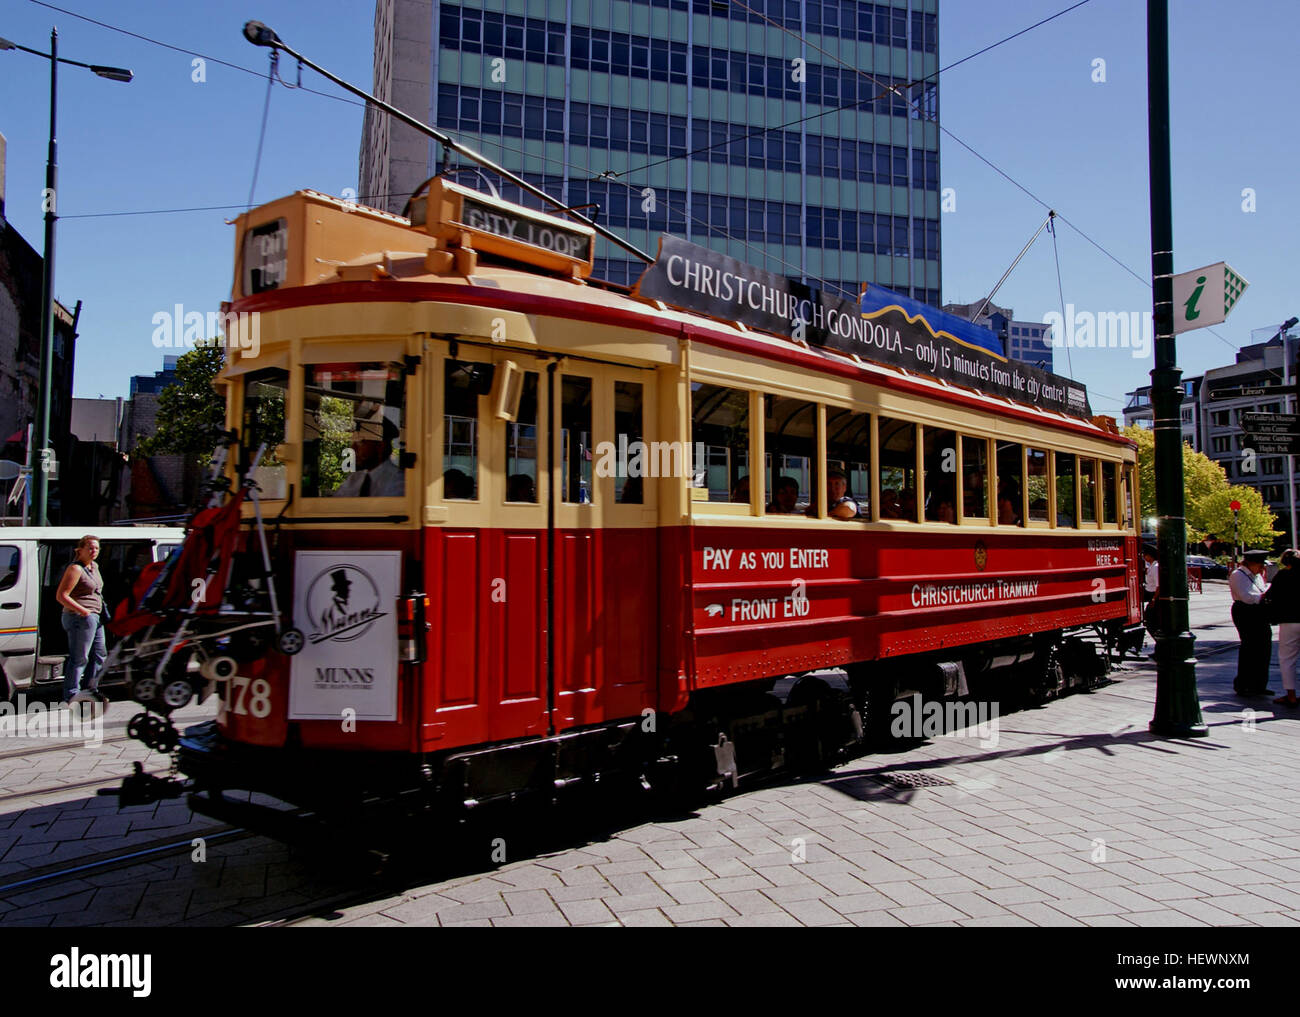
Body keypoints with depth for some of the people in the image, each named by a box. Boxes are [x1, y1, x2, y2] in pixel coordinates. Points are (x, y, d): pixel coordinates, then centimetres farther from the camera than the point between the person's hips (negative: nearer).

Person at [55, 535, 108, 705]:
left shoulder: (94, 567, 13)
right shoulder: (75, 568, -14)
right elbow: (61, 596, -19)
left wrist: (102, 612, 17)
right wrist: (84, 611, -23)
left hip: (95, 617, 10)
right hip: (80, 619, -10)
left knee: (99, 655, 16)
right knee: (79, 658, -6)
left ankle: (90, 689, 26)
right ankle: (71, 695, 1)